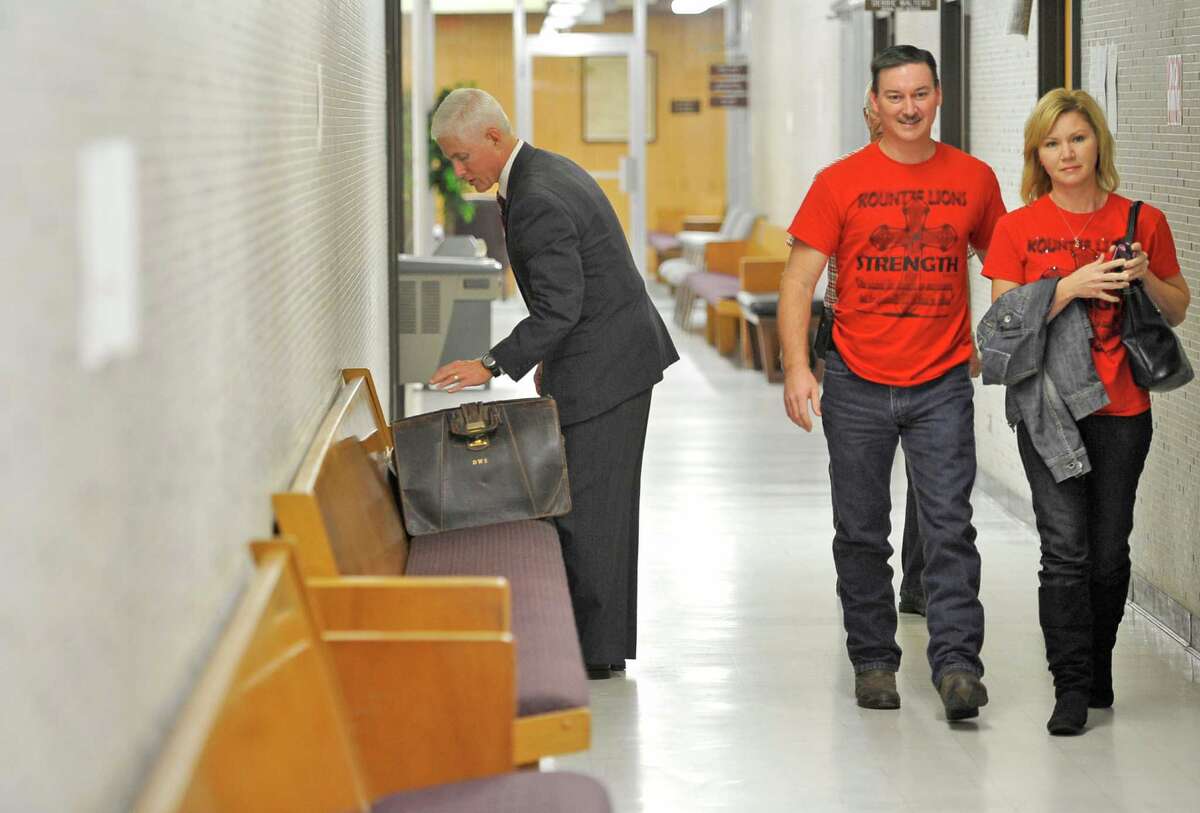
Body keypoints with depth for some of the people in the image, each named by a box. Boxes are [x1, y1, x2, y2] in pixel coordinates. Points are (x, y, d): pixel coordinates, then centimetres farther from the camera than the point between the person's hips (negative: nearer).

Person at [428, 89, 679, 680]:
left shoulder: (536, 202, -21)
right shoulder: (549, 171, 12)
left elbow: (558, 308, -24)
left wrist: (493, 365, -22)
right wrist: (553, 357, 21)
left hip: (601, 369, -11)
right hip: (622, 355, 11)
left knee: (584, 507, -5)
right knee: (601, 504, 14)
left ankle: (596, 651, 0)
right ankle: (604, 642, 21)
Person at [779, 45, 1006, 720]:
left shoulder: (973, 179, 5)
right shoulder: (841, 183, -1)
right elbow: (799, 280, -3)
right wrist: (797, 367, -14)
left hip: (943, 385, 0)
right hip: (858, 385, 0)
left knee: (950, 526, -9)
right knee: (862, 533, 8)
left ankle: (958, 664, -11)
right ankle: (873, 661, 19)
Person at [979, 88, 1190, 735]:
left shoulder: (1142, 221, 5)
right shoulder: (1018, 227, 1)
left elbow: (1178, 310, 14)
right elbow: (1006, 320, -3)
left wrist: (1144, 276, -6)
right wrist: (1072, 284, -15)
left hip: (1122, 409, 2)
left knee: (1110, 553, 7)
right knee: (1066, 550, -8)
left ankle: (1098, 668, 25)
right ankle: (1071, 688, -3)